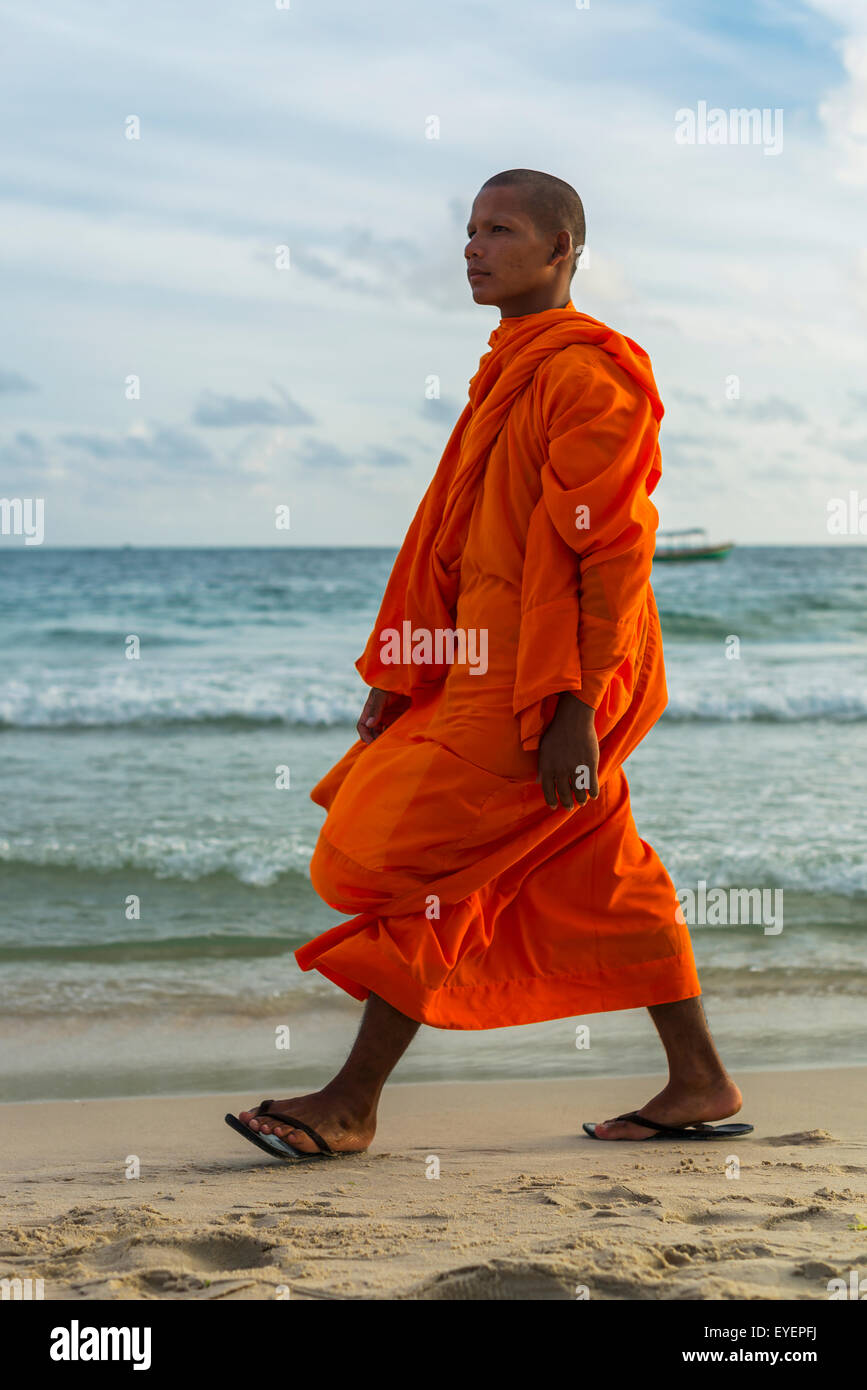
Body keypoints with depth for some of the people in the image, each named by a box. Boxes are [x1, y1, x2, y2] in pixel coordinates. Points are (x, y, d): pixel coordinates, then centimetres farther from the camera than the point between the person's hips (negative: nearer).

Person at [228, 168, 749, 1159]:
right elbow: (449, 538, 19)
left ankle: (352, 1104, 0)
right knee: (601, 879, 12)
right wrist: (396, 678, 16)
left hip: (546, 690, -10)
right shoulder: (507, 374, 18)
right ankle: (700, 1085, 20)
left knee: (420, 860, -7)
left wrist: (571, 706, -23)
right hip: (487, 676, 10)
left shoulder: (587, 374, -13)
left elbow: (610, 553, -19)